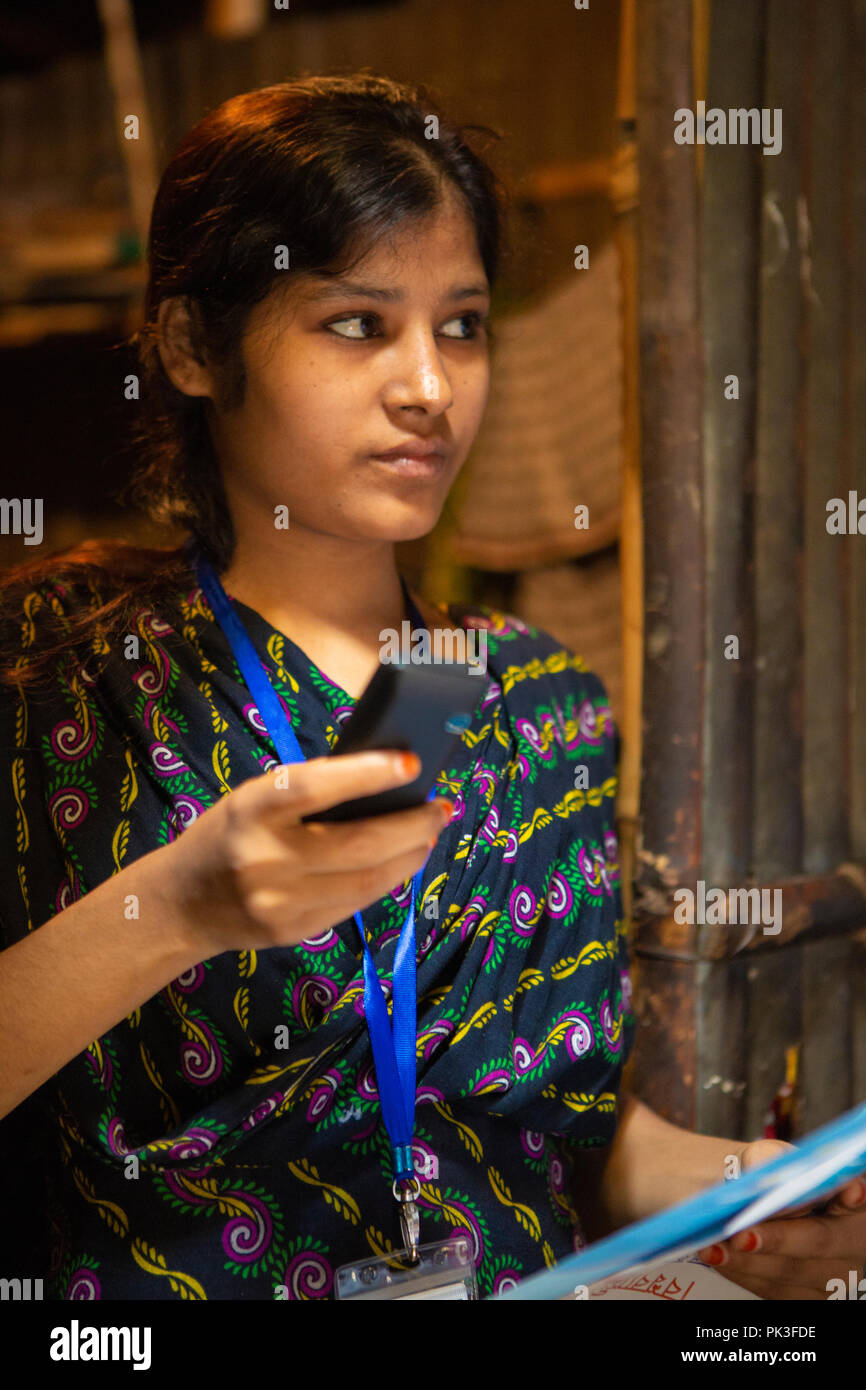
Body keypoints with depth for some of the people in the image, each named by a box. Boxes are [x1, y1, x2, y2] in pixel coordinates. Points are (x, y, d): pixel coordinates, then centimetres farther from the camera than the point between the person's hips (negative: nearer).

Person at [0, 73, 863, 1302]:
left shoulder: (542, 703, 8)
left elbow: (588, 1129, 10)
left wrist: (737, 1191, -7)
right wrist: (175, 911, -25)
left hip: (522, 1293, 2)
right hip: (161, 1295, -2)